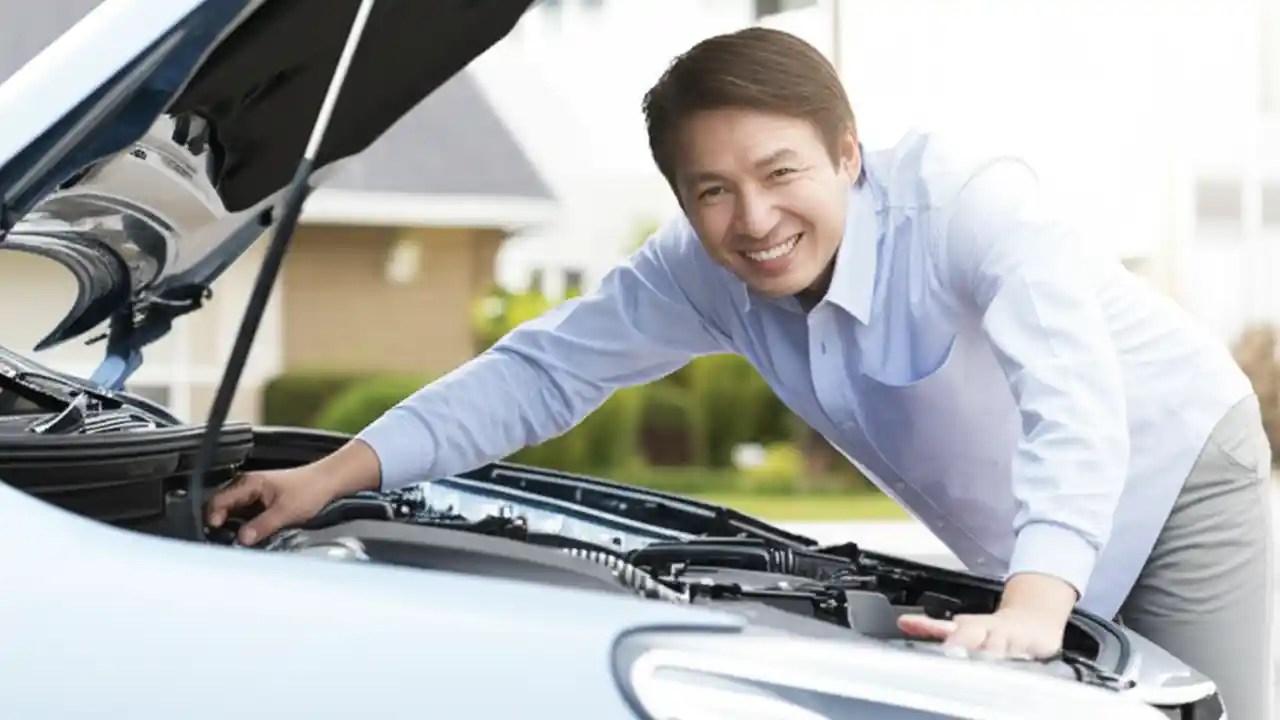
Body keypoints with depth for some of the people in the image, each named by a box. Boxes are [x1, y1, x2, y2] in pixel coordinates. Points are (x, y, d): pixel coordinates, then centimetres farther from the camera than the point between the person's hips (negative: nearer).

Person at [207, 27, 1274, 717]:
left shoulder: (969, 201, -35)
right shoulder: (701, 274, -17)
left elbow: (1075, 395, -47)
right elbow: (544, 372, -11)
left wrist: (1035, 605, -63)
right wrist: (333, 477, -20)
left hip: (1175, 468, -5)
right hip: (1022, 551, 6)